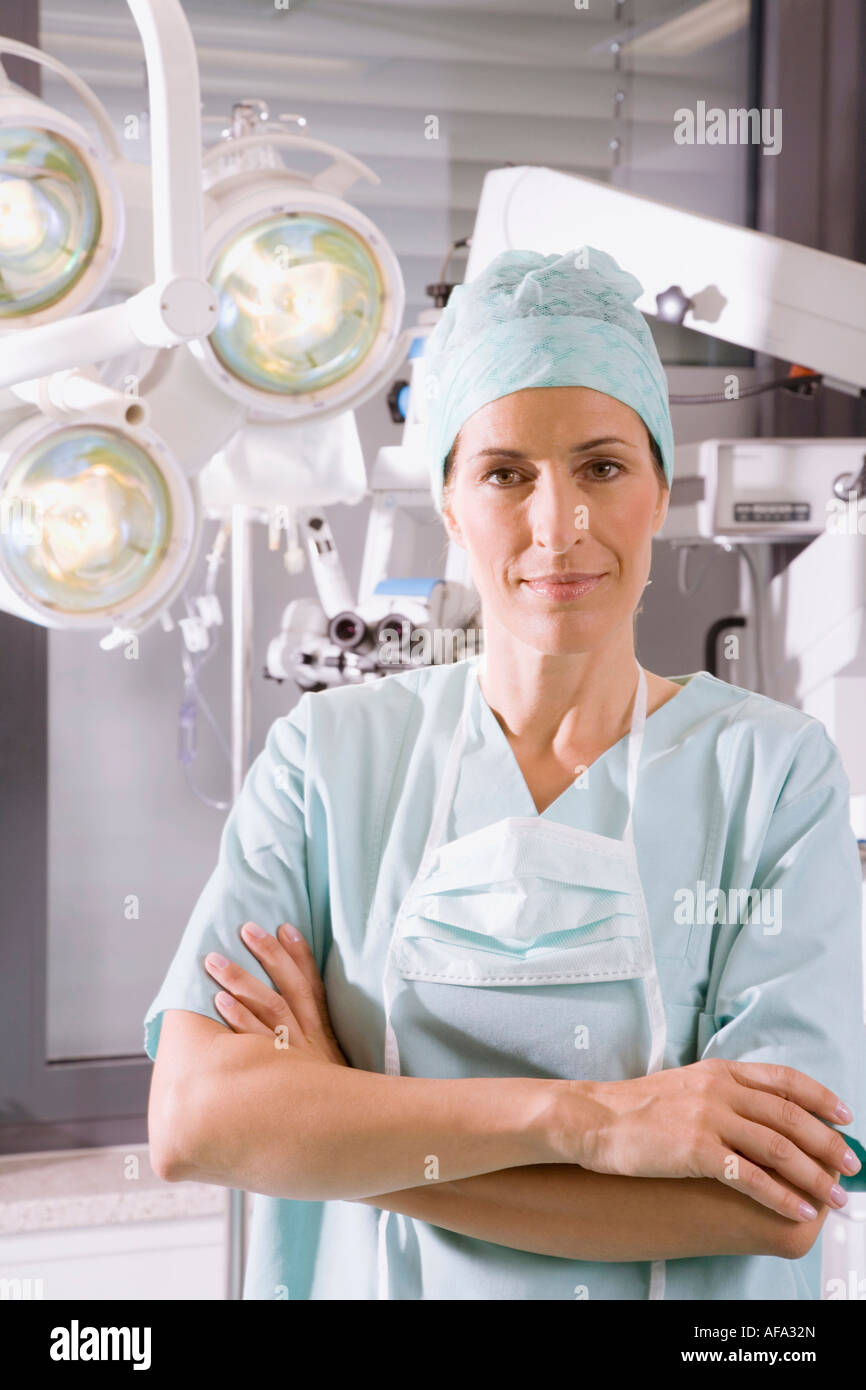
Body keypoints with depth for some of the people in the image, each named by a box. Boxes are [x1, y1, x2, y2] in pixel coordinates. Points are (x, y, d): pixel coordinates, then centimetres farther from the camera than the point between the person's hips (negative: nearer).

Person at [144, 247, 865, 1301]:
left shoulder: (771, 770, -13)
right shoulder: (330, 755, -9)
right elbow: (190, 1119, -20)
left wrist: (339, 1124, -20)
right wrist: (586, 1116, -28)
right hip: (365, 1279, 1)